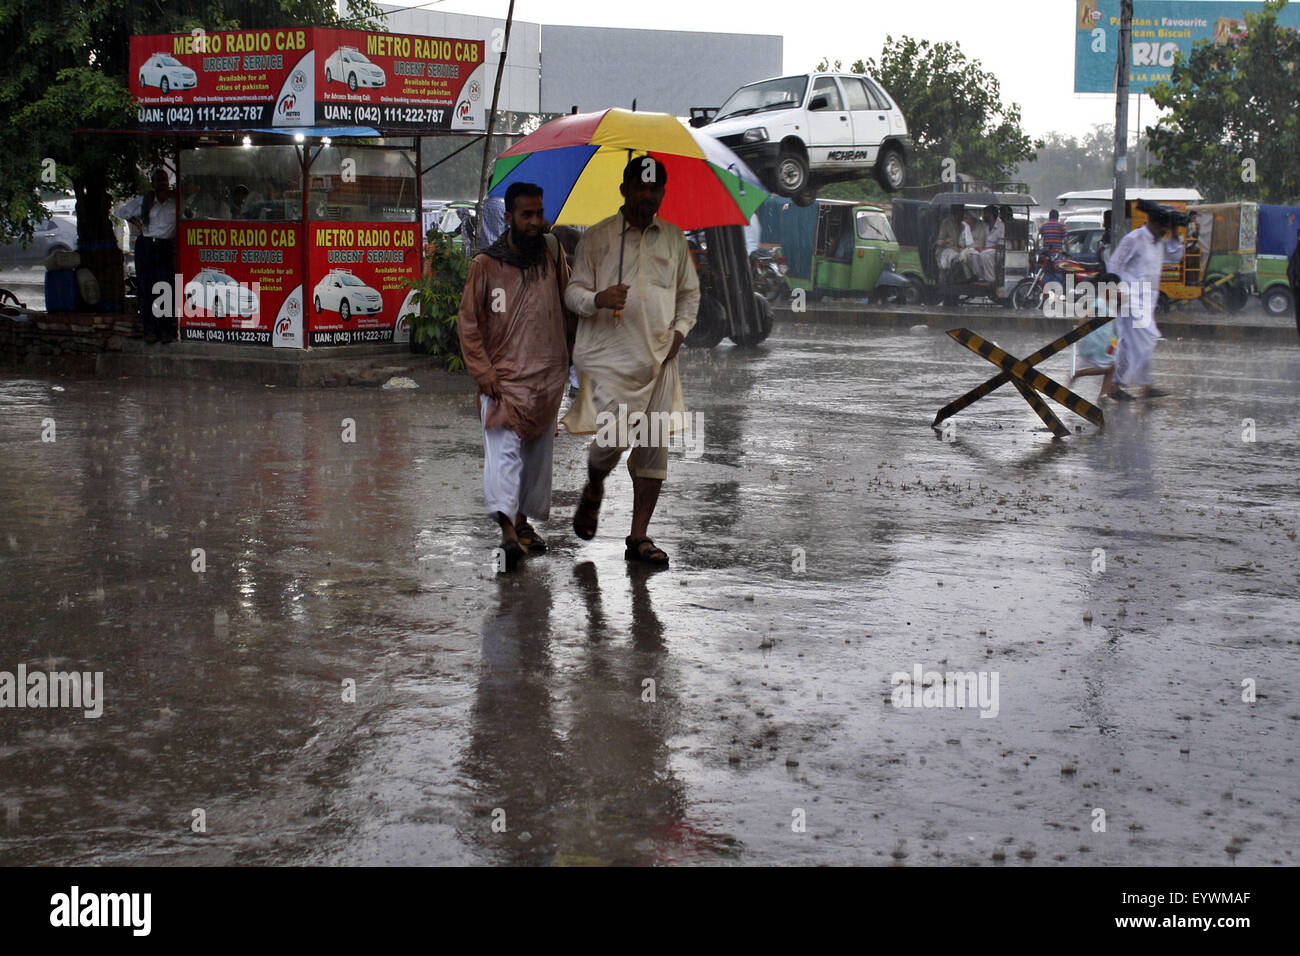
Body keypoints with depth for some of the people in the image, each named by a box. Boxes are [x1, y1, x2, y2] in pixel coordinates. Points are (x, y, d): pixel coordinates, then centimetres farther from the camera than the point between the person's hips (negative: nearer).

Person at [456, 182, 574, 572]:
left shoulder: (552, 252, 7)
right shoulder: (486, 264, -2)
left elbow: (568, 305, 16)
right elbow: (468, 320, 1)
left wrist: (570, 353, 11)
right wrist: (482, 370, -7)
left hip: (547, 374, 4)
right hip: (502, 374, -4)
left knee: (538, 452, 9)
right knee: (504, 448, -17)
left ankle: (524, 520, 23)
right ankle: (507, 529, -28)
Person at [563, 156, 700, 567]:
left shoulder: (674, 239, 13)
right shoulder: (597, 237, 2)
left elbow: (690, 292, 22)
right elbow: (573, 291, 2)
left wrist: (680, 329, 5)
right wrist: (597, 299, -21)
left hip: (658, 358, 4)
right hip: (609, 355, -4)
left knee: (655, 444, 2)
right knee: (613, 436, -15)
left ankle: (639, 537, 10)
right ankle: (593, 490, 21)